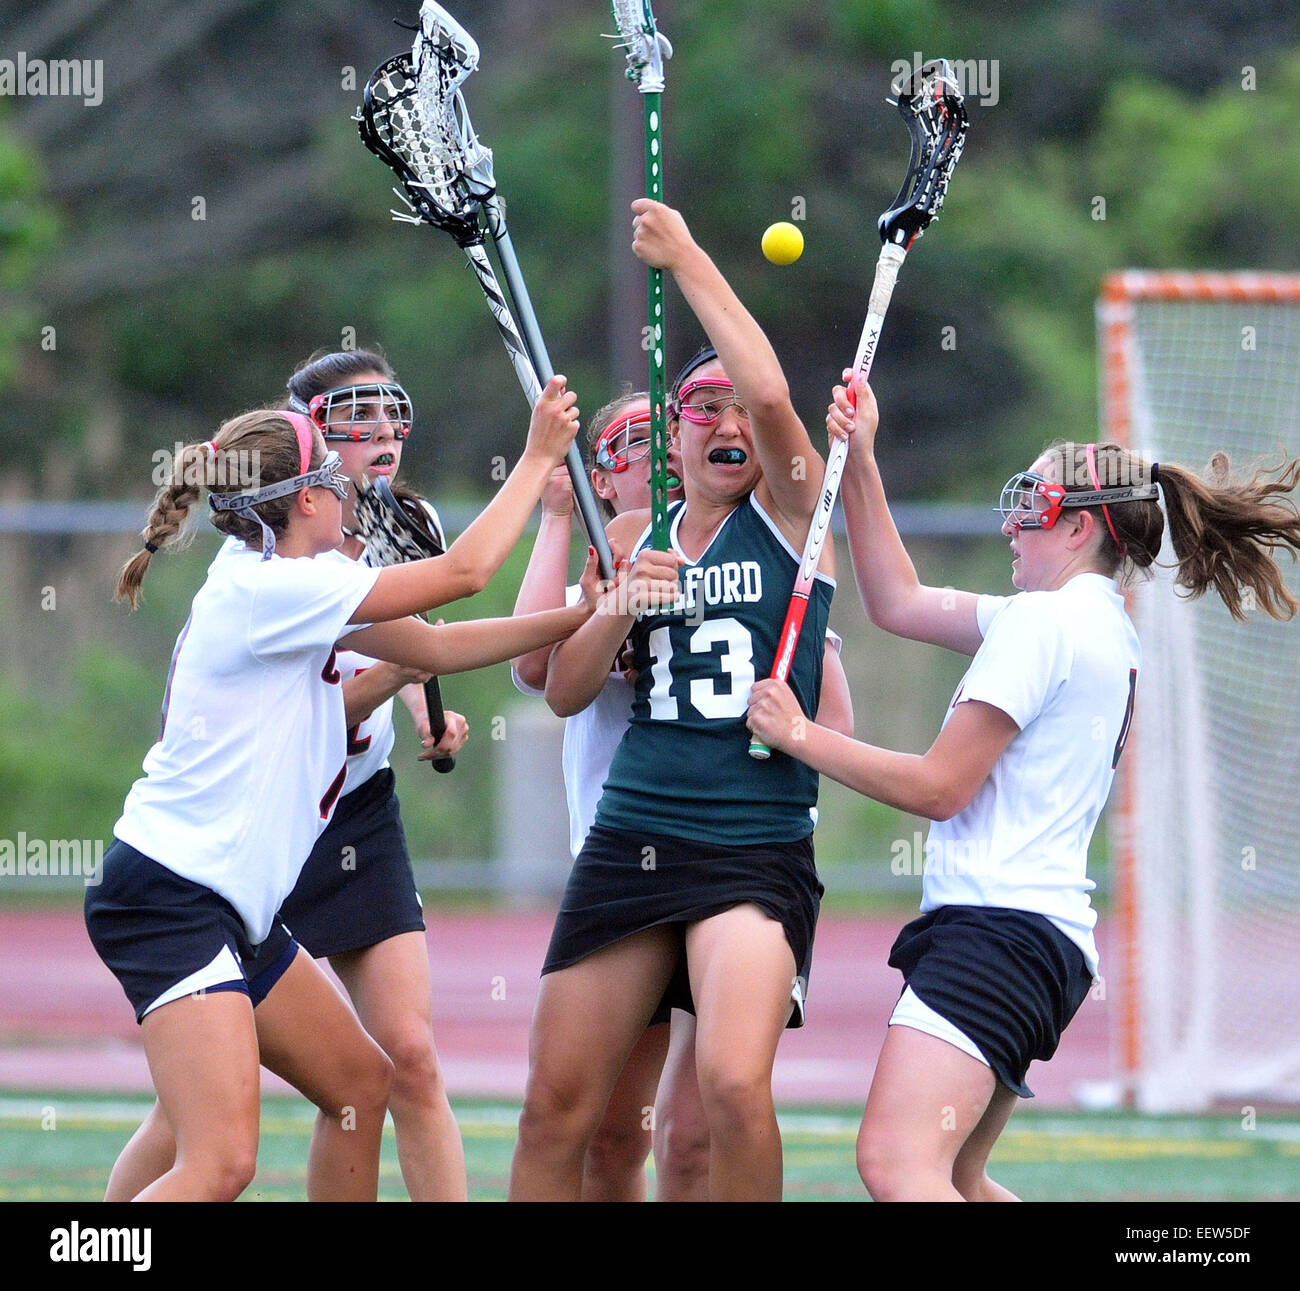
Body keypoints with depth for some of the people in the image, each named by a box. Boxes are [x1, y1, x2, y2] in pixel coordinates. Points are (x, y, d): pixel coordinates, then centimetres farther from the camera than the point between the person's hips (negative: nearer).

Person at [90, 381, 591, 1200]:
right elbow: (464, 573, -13)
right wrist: (540, 457, -3)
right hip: (171, 897, -11)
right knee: (222, 1162, -21)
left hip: (234, 907, 11)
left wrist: (584, 618, 15)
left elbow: (434, 647, 18)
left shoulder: (285, 589, 12)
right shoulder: (265, 588, -17)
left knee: (362, 1080, 20)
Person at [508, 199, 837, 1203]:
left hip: (758, 850, -4)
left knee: (733, 1085, -25)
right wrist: (621, 605, -7)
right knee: (557, 1111, 2)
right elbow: (565, 691, 11)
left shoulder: (791, 510, 1)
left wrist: (687, 259, -12)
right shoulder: (633, 535, 14)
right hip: (628, 845, 5)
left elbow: (771, 394, -18)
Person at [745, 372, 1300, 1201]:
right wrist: (861, 464, 22)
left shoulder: (1043, 621, -9)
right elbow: (899, 603, 27)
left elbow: (938, 787, -11)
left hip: (1000, 926, -11)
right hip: (1051, 935, 11)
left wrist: (799, 735, -4)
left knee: (896, 1164, -26)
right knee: (953, 1181, 19)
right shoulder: (1102, 627, 21)